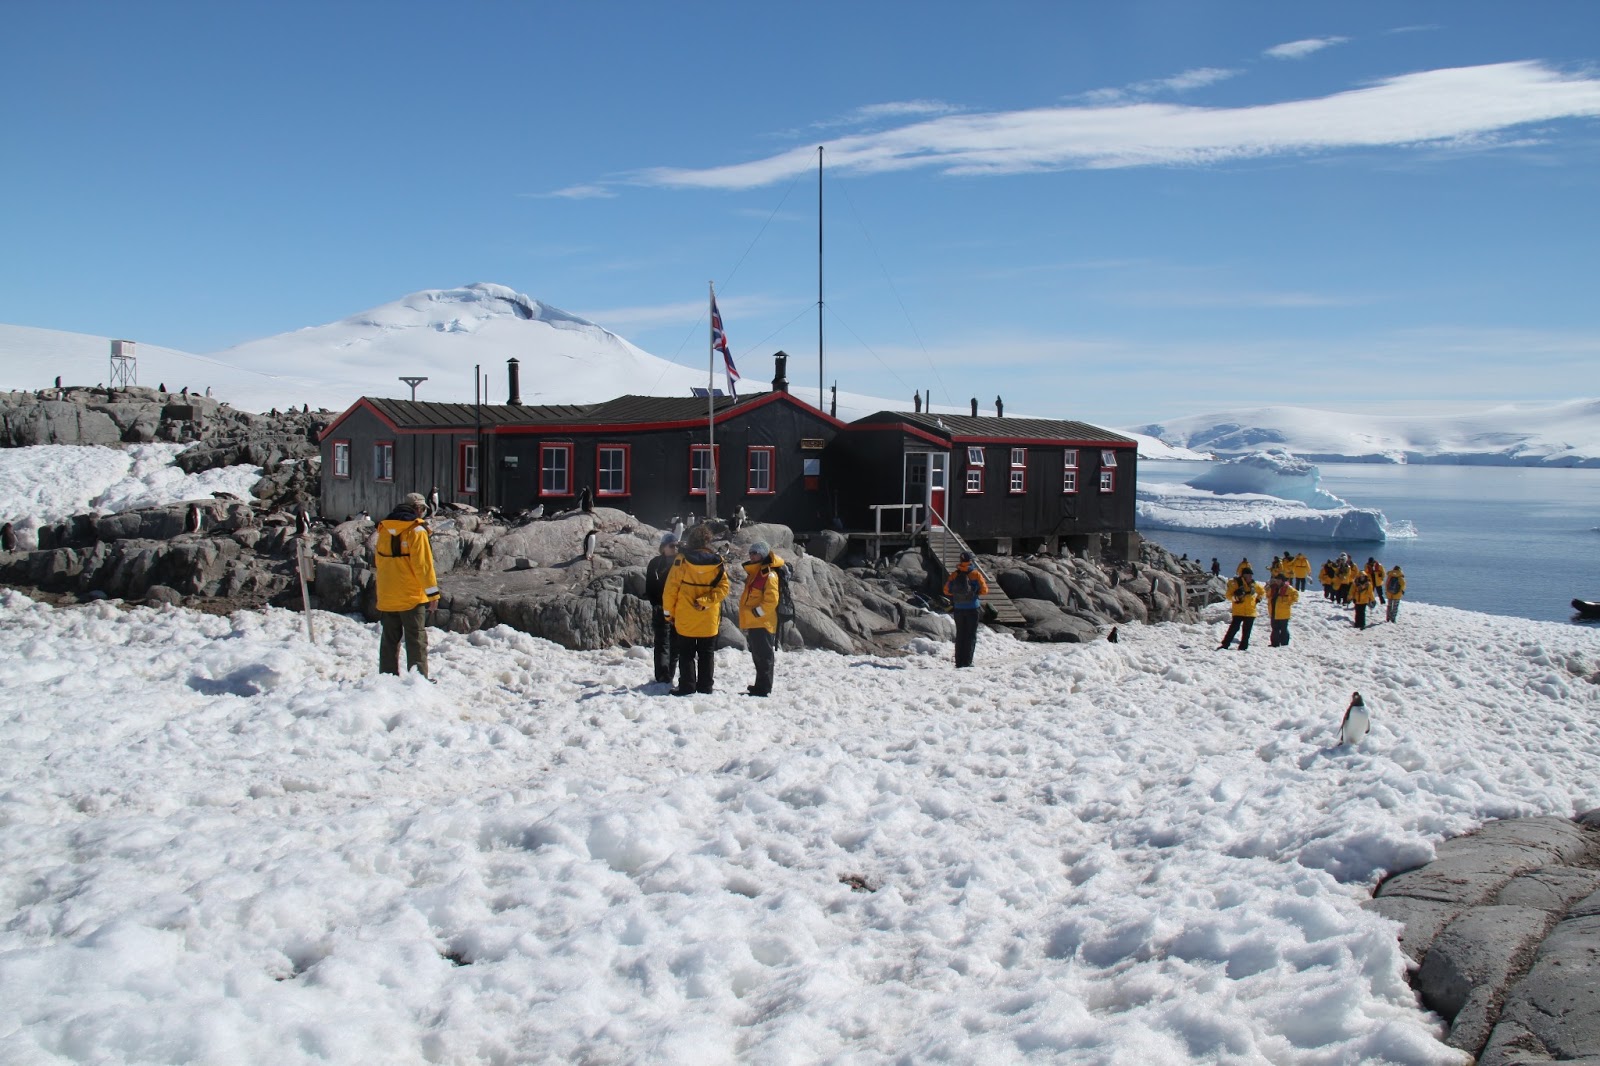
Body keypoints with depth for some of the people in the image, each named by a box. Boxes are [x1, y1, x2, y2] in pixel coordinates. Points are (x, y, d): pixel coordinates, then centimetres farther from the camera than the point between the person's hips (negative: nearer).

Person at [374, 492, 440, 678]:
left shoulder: (383, 530, 9)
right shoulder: (416, 530, -11)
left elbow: (380, 560, 17)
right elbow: (423, 564, -14)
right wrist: (432, 592, -8)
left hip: (386, 597, 6)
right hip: (411, 596, -6)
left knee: (389, 640, 13)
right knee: (416, 640, -1)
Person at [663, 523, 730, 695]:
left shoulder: (682, 559, -9)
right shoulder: (717, 562, -2)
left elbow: (671, 588, -7)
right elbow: (723, 588, -9)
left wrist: (669, 611, 3)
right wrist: (705, 601, -14)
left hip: (685, 618, -2)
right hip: (709, 619, 2)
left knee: (686, 653, 7)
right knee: (706, 653, 12)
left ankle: (687, 687, 4)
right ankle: (706, 686, 15)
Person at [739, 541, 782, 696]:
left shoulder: (769, 574, -11)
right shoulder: (753, 572, 19)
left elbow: (771, 600, -18)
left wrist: (756, 613, -18)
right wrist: (747, 616, 22)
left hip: (763, 623, -10)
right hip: (752, 623, 10)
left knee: (764, 657, -6)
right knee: (758, 658, 15)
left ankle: (764, 689, -4)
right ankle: (759, 687, 22)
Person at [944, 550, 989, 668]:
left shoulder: (954, 575, -1)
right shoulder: (976, 574, -10)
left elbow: (946, 590, 4)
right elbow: (984, 591, -8)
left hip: (958, 609, 3)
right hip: (972, 608, -3)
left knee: (960, 635, 11)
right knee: (971, 635, 4)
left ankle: (959, 662, 9)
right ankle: (967, 662, -1)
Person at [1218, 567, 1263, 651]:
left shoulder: (1253, 584, 8)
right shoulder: (1236, 583, -7)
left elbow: (1262, 591, 26)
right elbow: (1229, 595, -9)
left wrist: (1258, 599, 13)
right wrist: (1235, 597, -27)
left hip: (1250, 612, 5)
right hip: (1238, 611, -5)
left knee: (1247, 631, 7)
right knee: (1234, 628, -13)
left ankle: (1243, 647, 15)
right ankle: (1225, 645, -9)